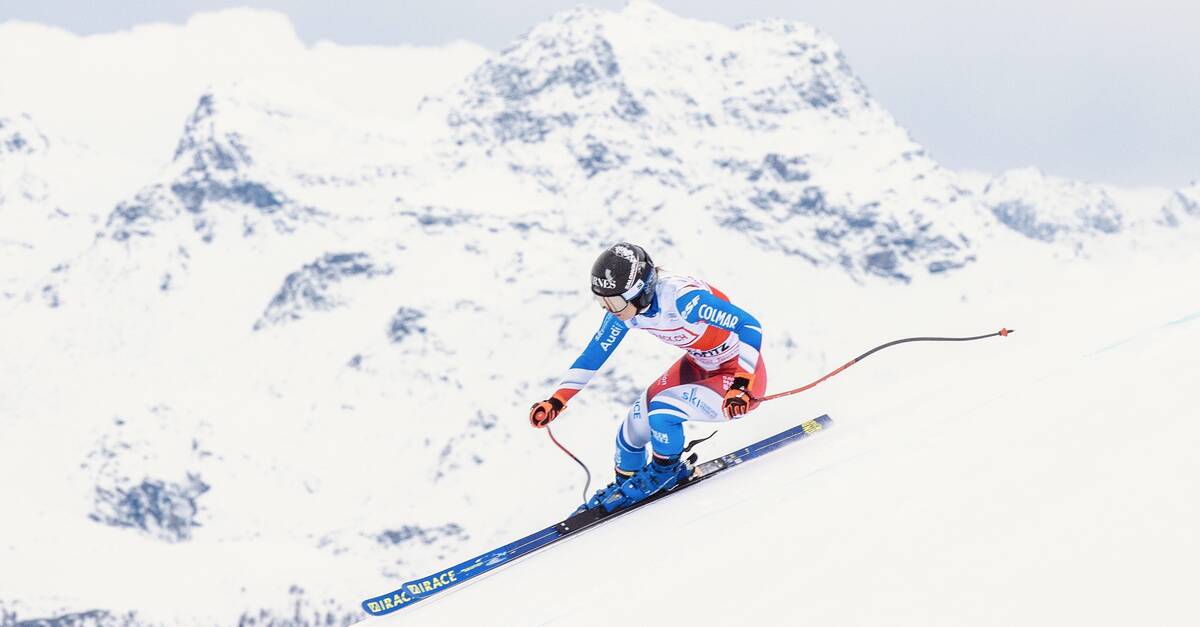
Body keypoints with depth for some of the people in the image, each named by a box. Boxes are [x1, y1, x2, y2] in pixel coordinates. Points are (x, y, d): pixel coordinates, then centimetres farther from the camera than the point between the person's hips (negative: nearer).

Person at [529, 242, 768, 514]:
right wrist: (556, 401, -3)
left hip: (744, 375, -8)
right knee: (637, 420, 3)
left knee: (662, 410, -23)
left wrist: (743, 384, -45)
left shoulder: (681, 298, -35)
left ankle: (665, 473, 6)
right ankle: (624, 483, 30)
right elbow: (594, 353, 1)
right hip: (700, 365, 8)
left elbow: (750, 327, -35)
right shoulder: (623, 306, -12)